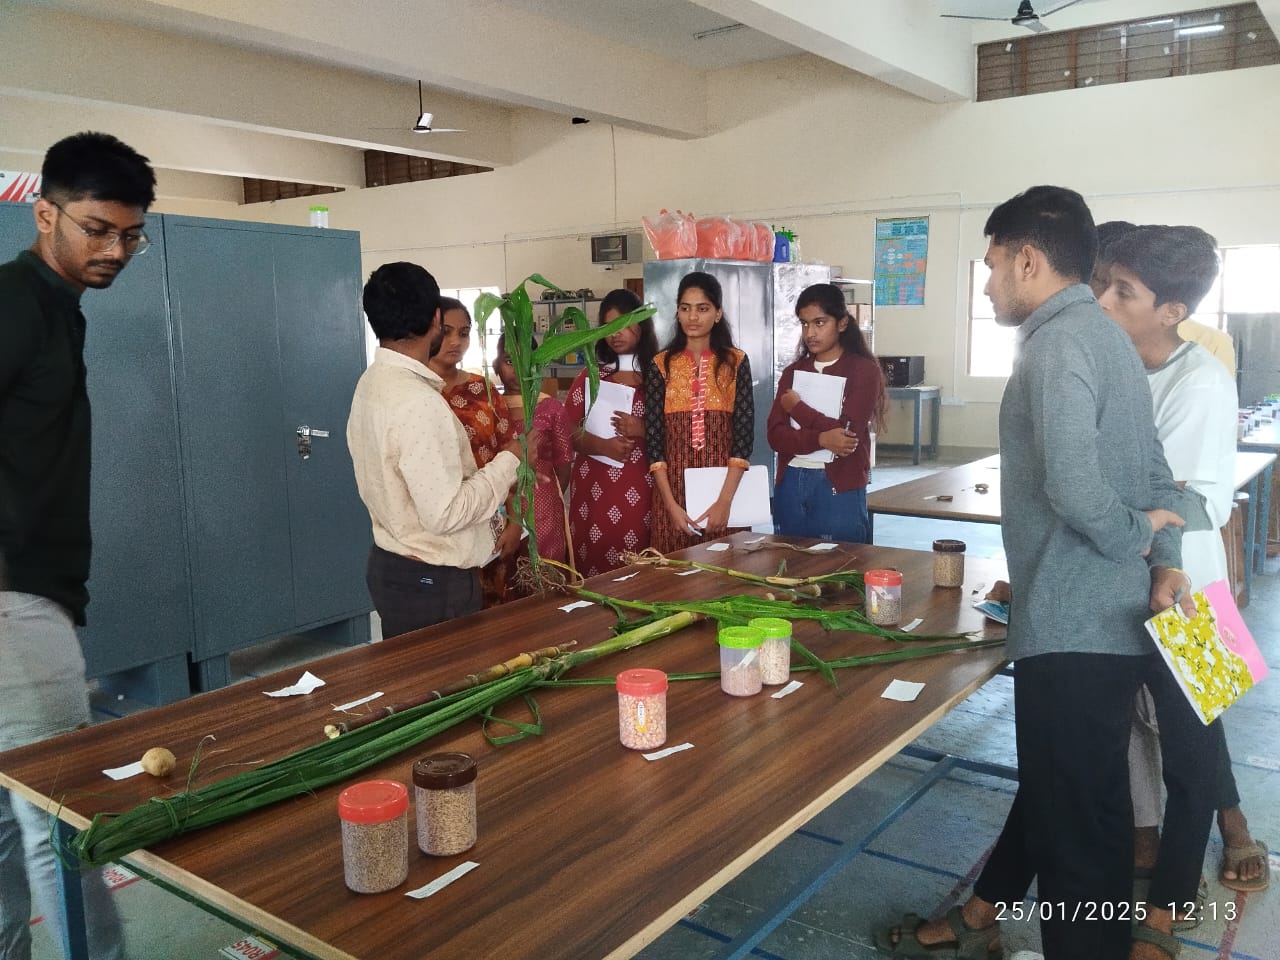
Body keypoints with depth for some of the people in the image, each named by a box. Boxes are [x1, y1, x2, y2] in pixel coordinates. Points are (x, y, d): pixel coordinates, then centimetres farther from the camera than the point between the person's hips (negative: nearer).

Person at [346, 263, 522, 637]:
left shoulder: (374, 382, 4)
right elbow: (445, 513, -26)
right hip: (431, 582, -9)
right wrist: (508, 463, -15)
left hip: (392, 564, 9)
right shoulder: (418, 401, -26)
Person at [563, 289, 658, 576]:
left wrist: (643, 430, -15)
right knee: (594, 572, 1)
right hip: (595, 488, 2)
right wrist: (603, 446, -15)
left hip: (642, 488, -1)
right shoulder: (590, 376, 9)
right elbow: (567, 431, 1)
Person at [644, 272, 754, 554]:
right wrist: (671, 505, -10)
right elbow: (653, 439, -1)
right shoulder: (661, 364, 3)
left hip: (723, 485, 0)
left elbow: (744, 434, -4)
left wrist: (724, 501, -13)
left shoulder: (736, 362, 2)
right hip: (674, 484, 1)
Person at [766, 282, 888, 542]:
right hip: (790, 485, 4)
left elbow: (848, 434, -14)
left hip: (839, 488, -4)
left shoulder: (864, 370, -3)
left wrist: (797, 408, -5)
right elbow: (775, 435, -1)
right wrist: (821, 439, -18)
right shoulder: (792, 372, 10)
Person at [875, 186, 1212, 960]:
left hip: (1075, 626, -11)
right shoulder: (1104, 336, 14)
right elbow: (1157, 477, 13)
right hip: (1100, 616, 11)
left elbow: (1073, 485, -28)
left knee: (1079, 816, 3)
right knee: (1053, 787, 22)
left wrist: (1136, 539, -10)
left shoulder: (1059, 342, -17)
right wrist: (1167, 562, 1)